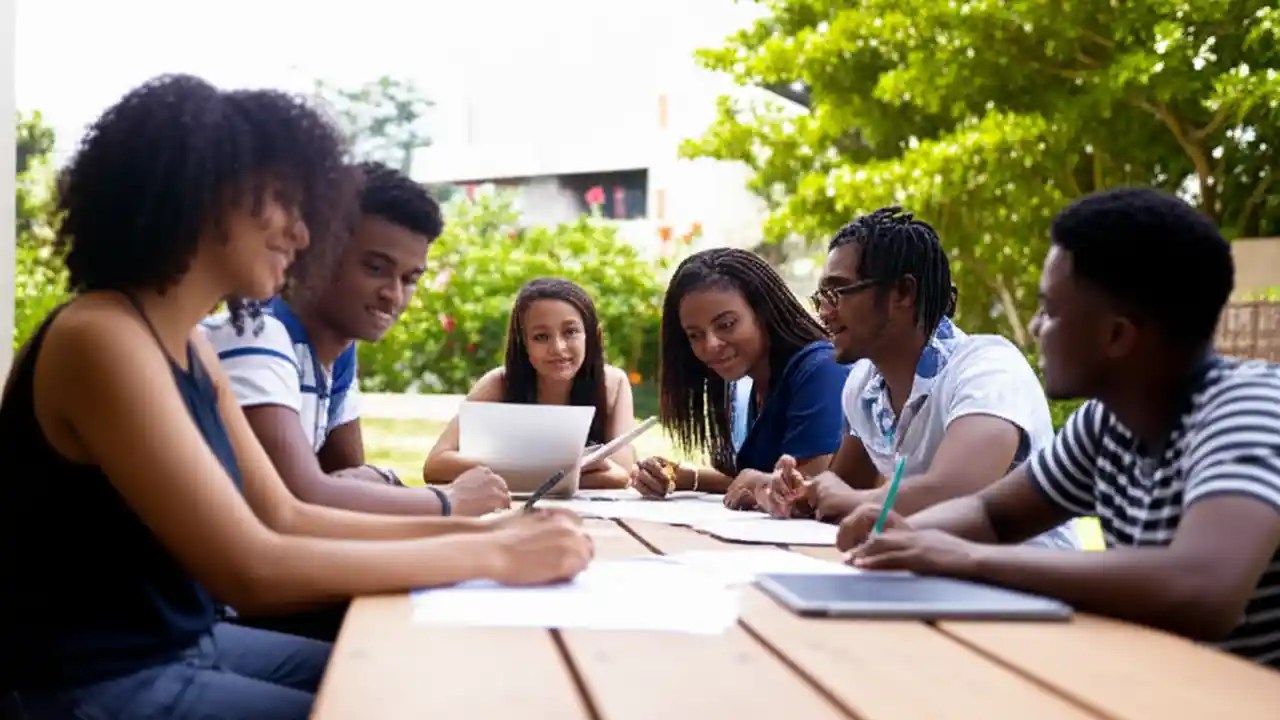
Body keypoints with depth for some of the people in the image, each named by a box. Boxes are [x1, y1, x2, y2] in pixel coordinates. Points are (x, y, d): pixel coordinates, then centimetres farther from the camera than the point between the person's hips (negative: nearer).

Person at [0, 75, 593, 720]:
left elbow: (283, 516, 7)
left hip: (188, 644, 9)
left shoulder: (189, 346, 7)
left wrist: (477, 530, -5)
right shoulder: (101, 340, -22)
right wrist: (491, 556, -22)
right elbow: (251, 568, -26)